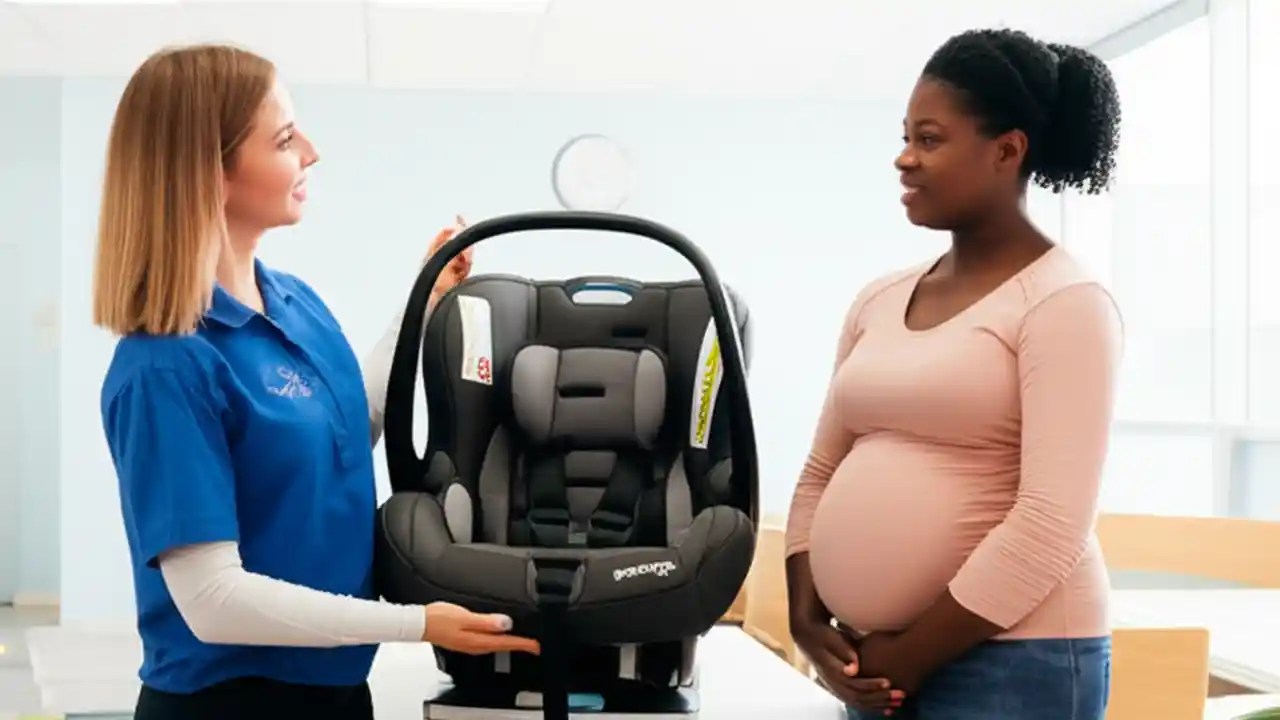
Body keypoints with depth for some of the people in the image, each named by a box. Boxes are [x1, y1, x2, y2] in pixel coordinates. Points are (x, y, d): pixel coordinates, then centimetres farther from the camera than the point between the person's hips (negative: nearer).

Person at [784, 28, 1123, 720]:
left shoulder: (1063, 303, -9)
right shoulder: (878, 299, 10)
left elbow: (1050, 525, -17)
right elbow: (822, 475, 13)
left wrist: (911, 657, -13)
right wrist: (807, 619, 0)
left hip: (1009, 660, -6)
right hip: (878, 663, 6)